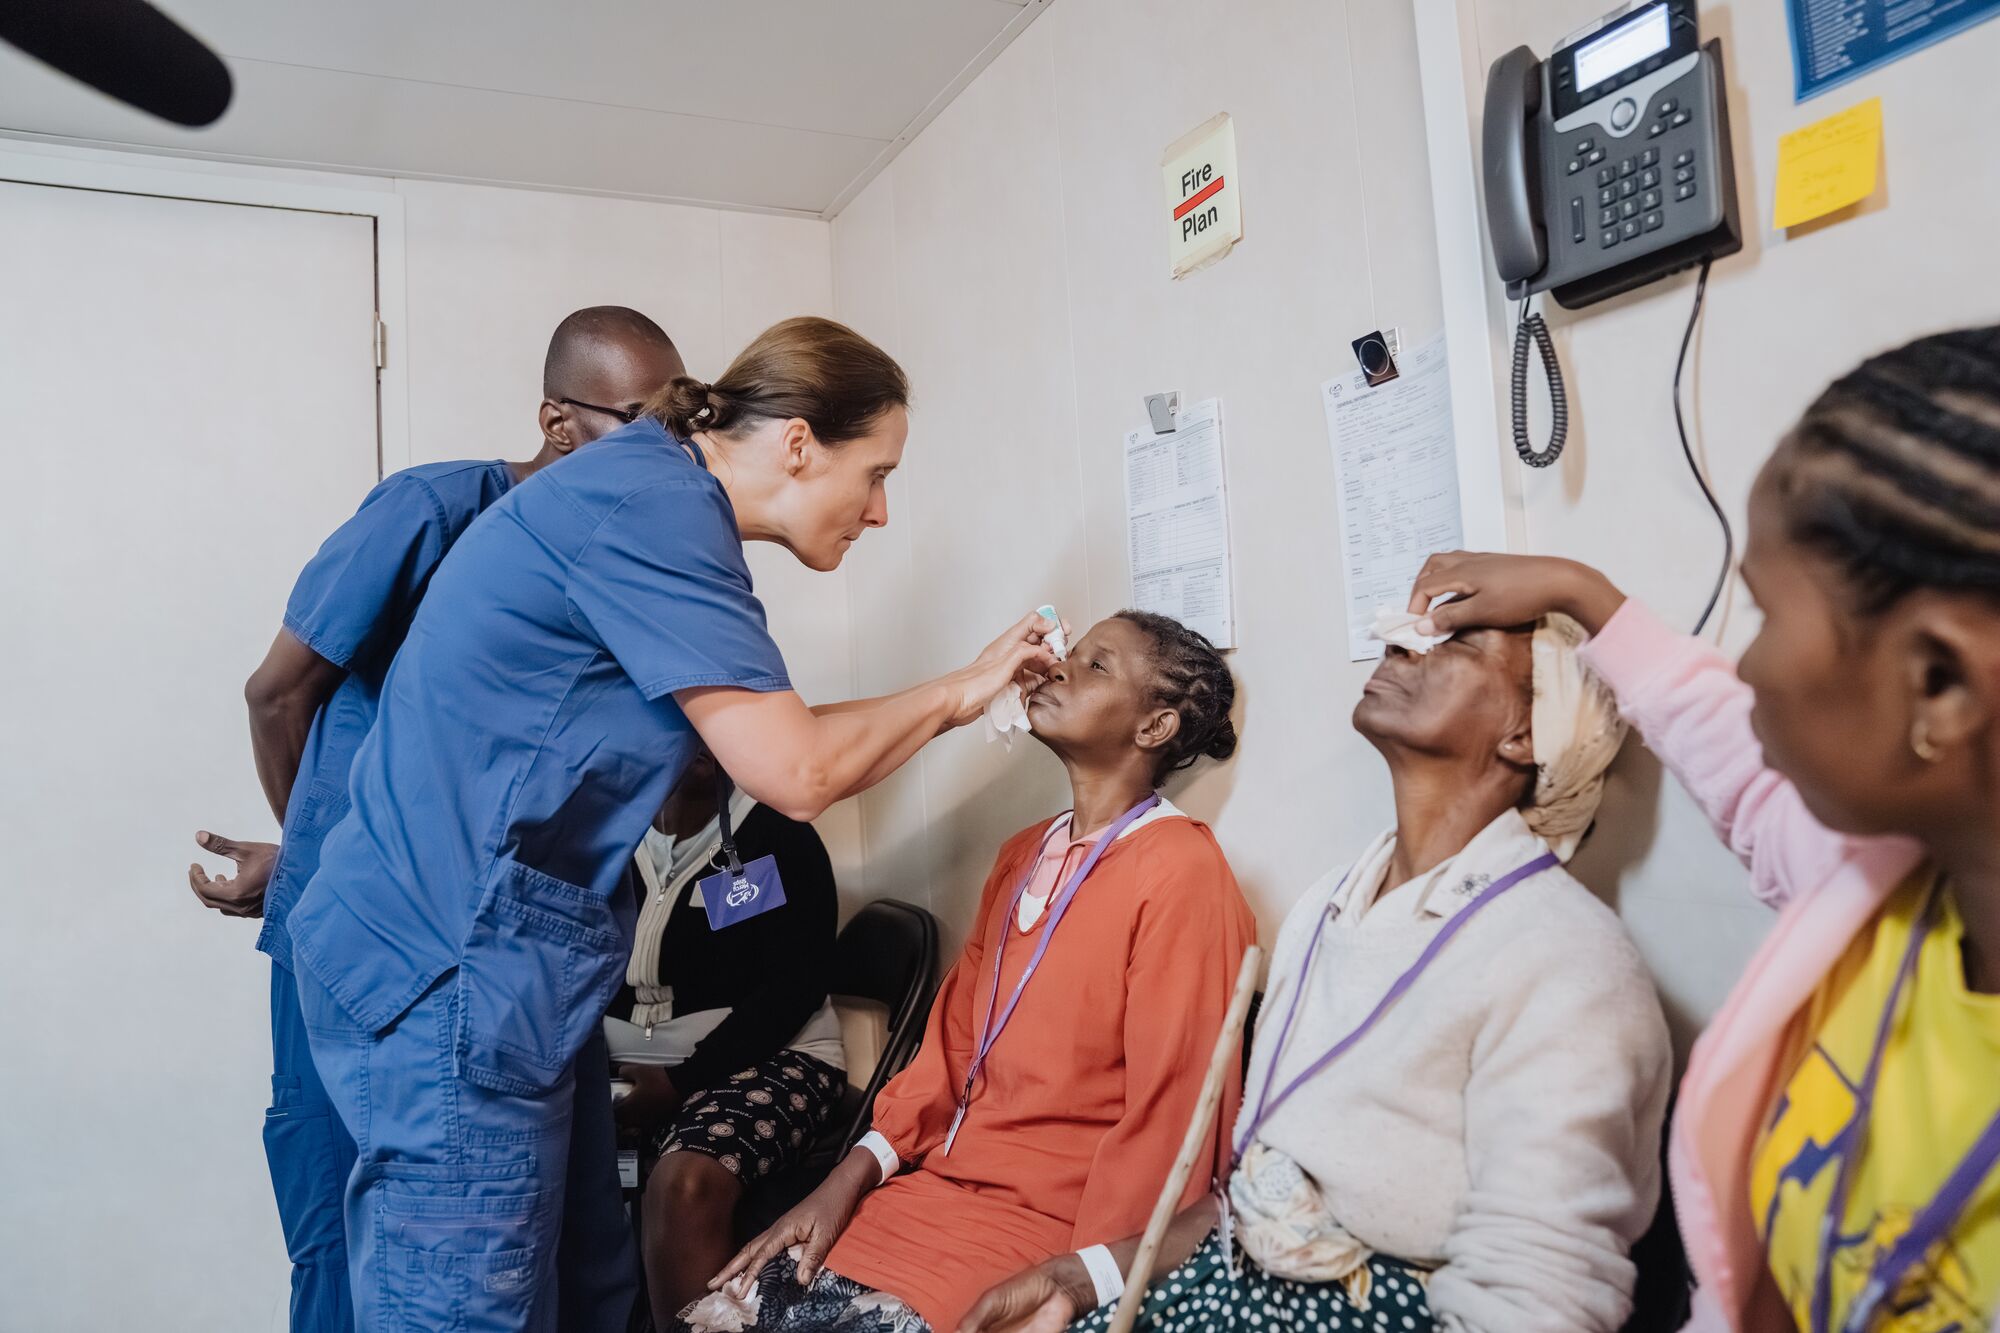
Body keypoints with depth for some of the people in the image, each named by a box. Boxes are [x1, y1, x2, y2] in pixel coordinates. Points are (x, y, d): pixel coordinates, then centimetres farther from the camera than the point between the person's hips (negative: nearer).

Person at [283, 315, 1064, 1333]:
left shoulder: (656, 495, 14)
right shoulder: (651, 502, -17)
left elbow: (755, 744, 15)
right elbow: (795, 774, -18)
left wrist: (953, 700, 14)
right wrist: (955, 694, -3)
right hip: (447, 971, -10)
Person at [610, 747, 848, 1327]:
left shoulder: (776, 833, -3)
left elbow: (795, 987, -8)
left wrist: (681, 1082, -15)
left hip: (762, 1060, -4)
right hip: (621, 1062, 5)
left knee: (685, 1185, -34)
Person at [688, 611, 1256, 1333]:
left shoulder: (1180, 874, -13)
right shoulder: (1023, 855, 13)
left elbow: (1168, 1125, -15)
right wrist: (851, 1179, 4)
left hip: (1053, 1223, -6)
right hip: (936, 1184, 7)